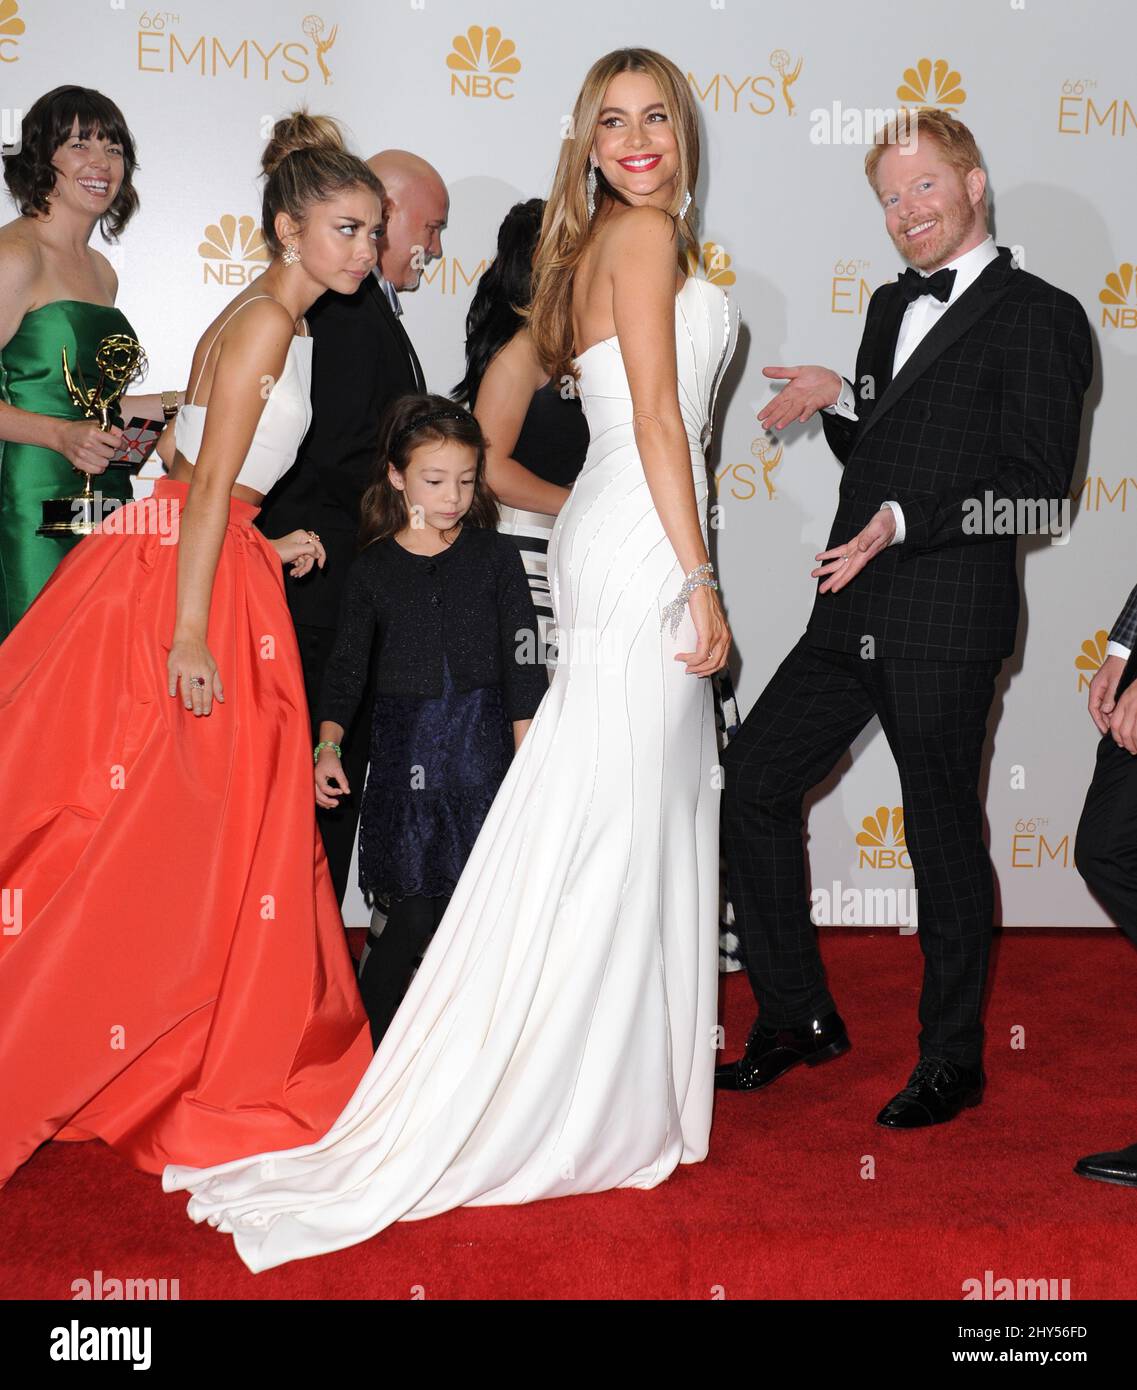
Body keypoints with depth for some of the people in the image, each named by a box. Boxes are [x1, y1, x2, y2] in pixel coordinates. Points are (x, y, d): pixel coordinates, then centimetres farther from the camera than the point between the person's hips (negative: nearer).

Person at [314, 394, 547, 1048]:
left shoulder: (496, 556, 3)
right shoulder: (373, 569, 6)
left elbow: (523, 662, 1)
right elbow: (347, 662, 9)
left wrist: (527, 758, -3)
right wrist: (329, 744, -2)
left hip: (482, 744, 0)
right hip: (404, 749, 0)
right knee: (421, 902, -5)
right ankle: (366, 1030, 11)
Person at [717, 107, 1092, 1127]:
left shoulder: (1039, 317, -6)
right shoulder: (892, 307, 18)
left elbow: (1036, 483, -15)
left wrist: (905, 522, -24)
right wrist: (838, 402, 4)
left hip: (948, 622, -8)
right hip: (853, 614, 8)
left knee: (944, 831, 2)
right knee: (752, 783, 6)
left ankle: (953, 1060, 21)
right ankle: (798, 1017, 20)